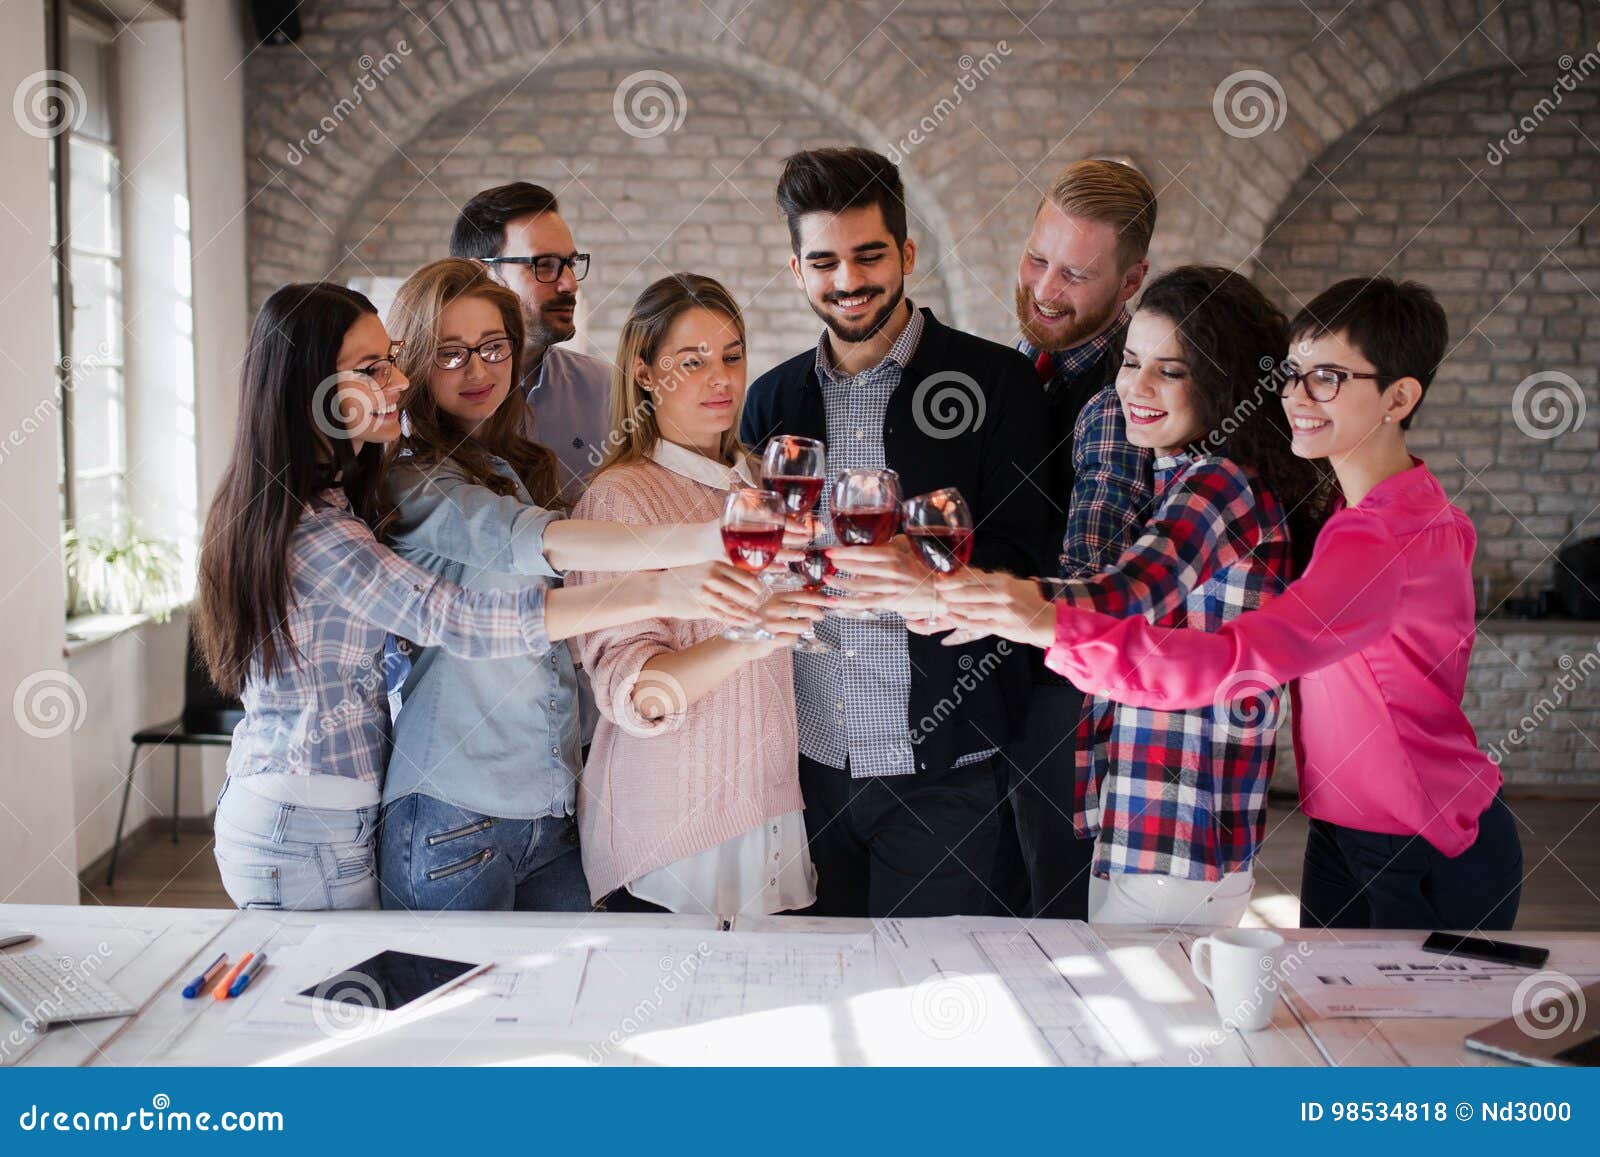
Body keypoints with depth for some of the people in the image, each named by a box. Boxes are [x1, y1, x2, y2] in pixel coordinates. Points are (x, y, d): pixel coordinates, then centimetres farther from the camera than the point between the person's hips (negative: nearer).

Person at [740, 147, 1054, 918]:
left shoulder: (994, 380, -4)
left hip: (938, 771, -4)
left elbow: (1019, 558, -9)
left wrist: (936, 586, -28)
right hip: (807, 763, 4)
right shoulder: (774, 398, 10)